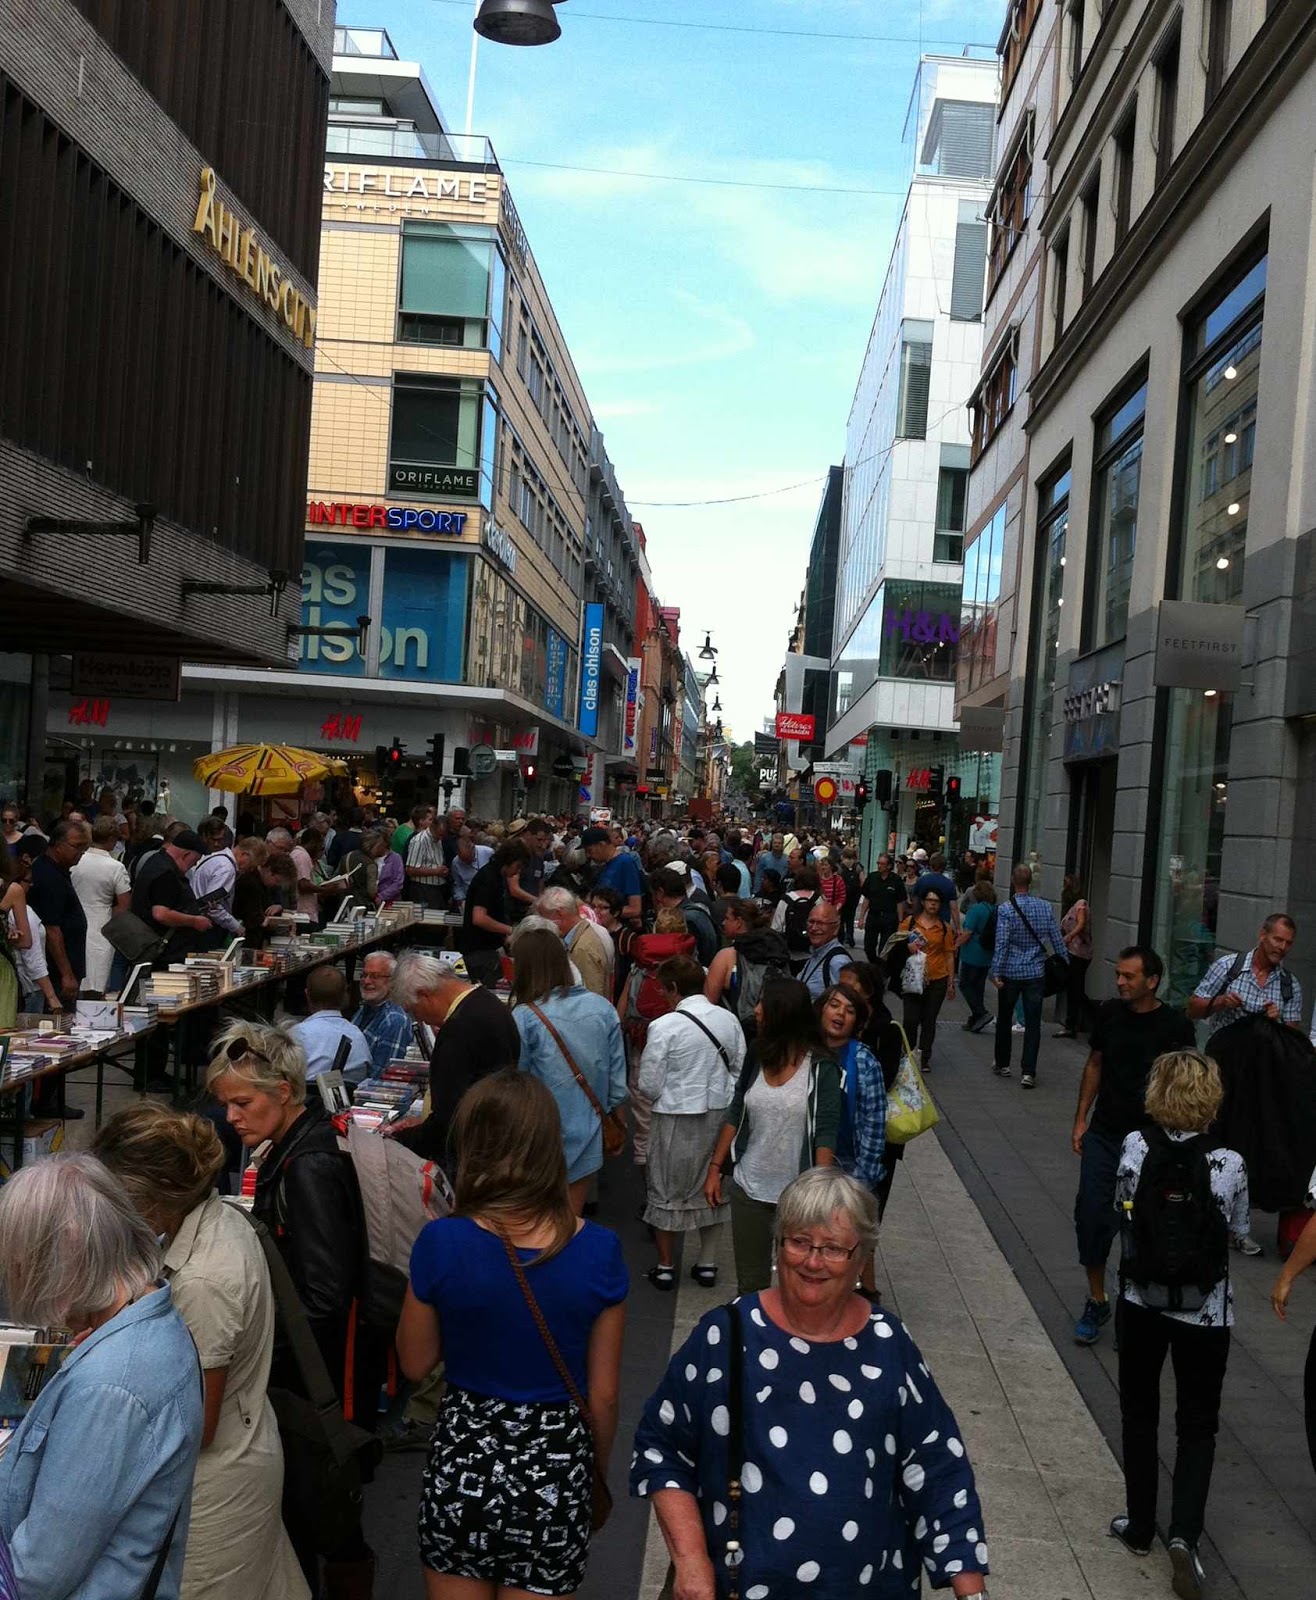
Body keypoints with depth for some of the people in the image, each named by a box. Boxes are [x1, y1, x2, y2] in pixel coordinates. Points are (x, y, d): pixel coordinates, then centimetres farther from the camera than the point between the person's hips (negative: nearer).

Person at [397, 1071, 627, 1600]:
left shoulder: (442, 1243, -18)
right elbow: (603, 1394, -5)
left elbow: (415, 1363, -1)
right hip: (555, 1467, 0)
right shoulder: (598, 1251, -15)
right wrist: (596, 1476, 12)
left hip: (463, 1458, 0)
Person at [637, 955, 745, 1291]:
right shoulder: (729, 1020, -3)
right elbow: (740, 1070, 2)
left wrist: (650, 1090, 8)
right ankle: (707, 1264, 27)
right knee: (711, 1187, 19)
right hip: (718, 1114, 5)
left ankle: (665, 1267, 23)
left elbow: (649, 1085, -14)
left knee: (666, 1190, 13)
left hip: (676, 1118, -5)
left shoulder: (664, 1026, -18)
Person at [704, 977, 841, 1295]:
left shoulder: (821, 1069, -13)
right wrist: (715, 1168, 5)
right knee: (750, 1281, 15)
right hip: (749, 1189, 4)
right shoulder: (756, 1055, 1)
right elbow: (735, 1115, 7)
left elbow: (826, 1133, -13)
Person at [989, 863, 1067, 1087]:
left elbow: (1001, 943, -17)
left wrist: (996, 972, -15)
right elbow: (1057, 940, 3)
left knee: (1004, 1020, 16)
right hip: (1036, 973, 2)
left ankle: (1002, 1064, 29)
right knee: (1033, 1023, 3)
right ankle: (1028, 1072, -3)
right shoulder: (1046, 907, -1)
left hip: (1010, 973, -2)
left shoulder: (1005, 909, -12)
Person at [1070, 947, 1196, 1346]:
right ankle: (1096, 1302, 18)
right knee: (1091, 1215, 0)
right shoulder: (1108, 1013, 1)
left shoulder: (1175, 1025, -9)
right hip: (1104, 1134, 3)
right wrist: (1081, 1118, 10)